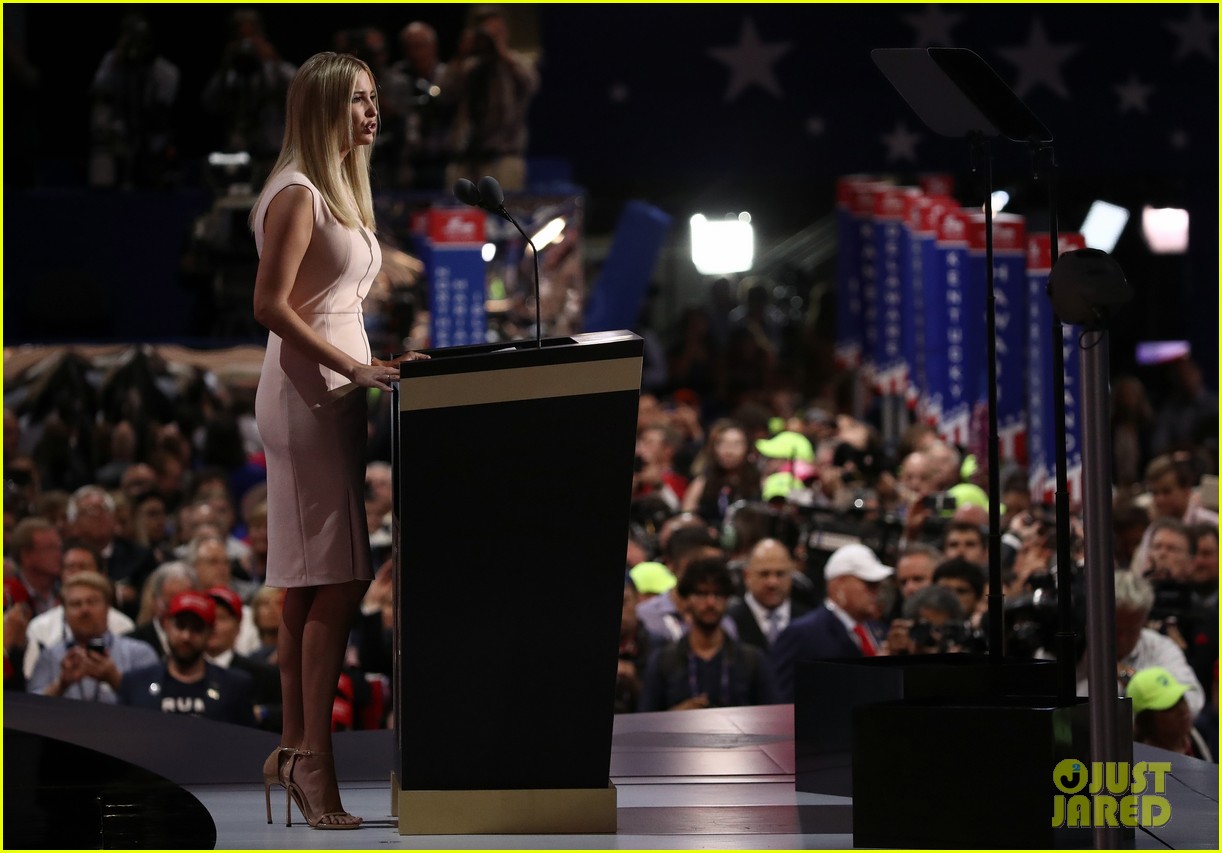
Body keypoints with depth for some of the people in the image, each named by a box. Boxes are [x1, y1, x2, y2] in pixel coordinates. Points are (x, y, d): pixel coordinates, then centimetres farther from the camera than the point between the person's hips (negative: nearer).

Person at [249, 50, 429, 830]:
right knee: (338, 582, -13)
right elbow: (271, 305, -18)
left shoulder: (341, 192, 19)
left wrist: (372, 365, 13)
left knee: (310, 586, 9)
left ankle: (296, 749, 12)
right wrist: (356, 367, -21)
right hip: (307, 393, -10)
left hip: (336, 392, 10)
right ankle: (314, 761, -13)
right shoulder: (297, 195, -11)